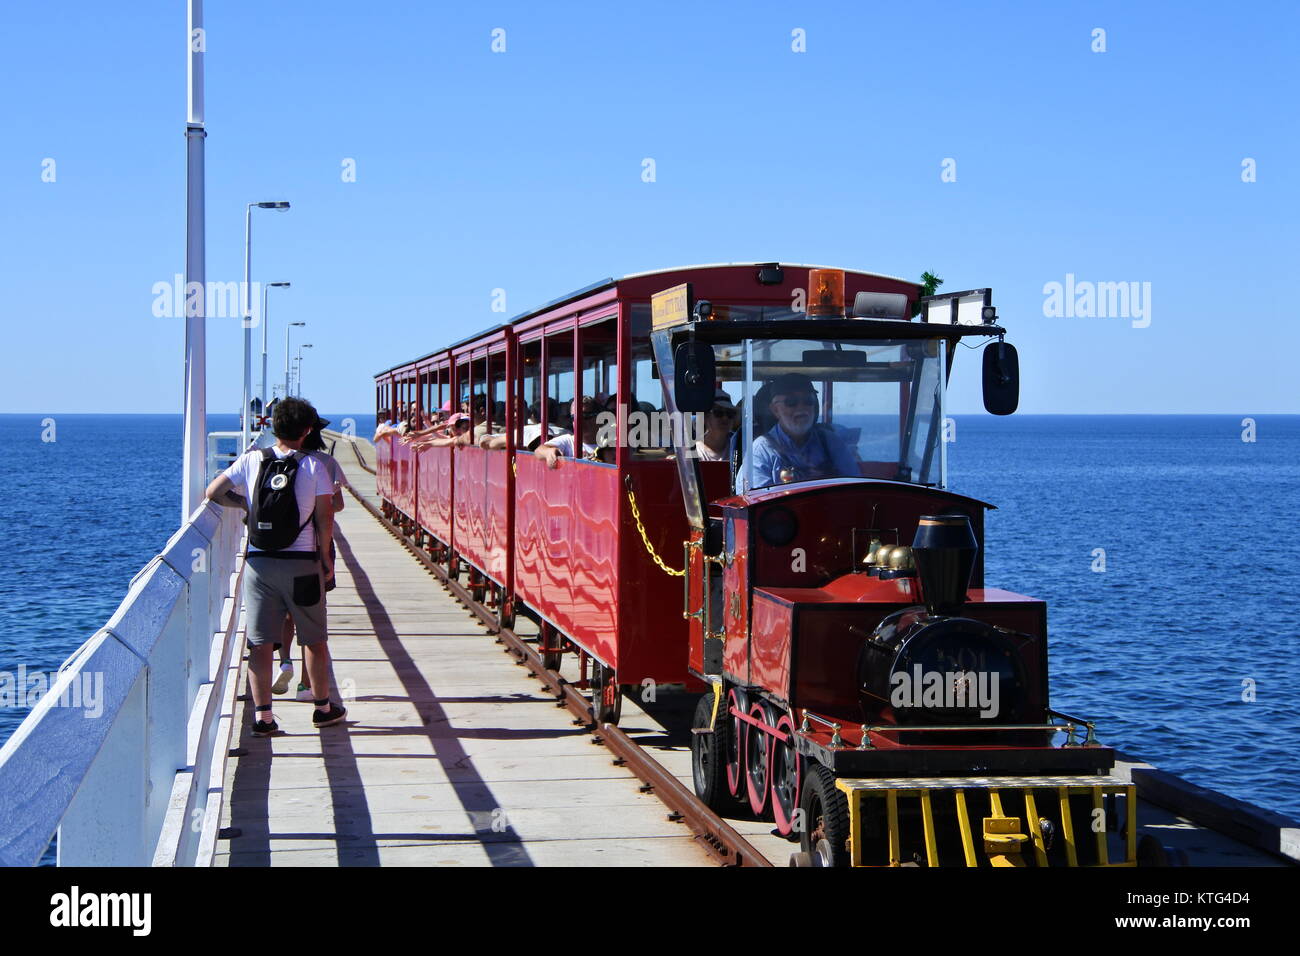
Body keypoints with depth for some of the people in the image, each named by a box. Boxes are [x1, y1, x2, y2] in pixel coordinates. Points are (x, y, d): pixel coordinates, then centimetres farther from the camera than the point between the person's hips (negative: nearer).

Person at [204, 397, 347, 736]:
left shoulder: (252, 461, 2)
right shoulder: (314, 466, -3)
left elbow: (212, 493, 2)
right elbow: (326, 516, -7)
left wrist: (242, 504, 20)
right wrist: (324, 555, 4)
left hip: (258, 563, 1)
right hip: (302, 564, -1)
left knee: (260, 643, 3)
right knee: (314, 639, 13)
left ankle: (263, 716, -1)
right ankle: (323, 707, 23)